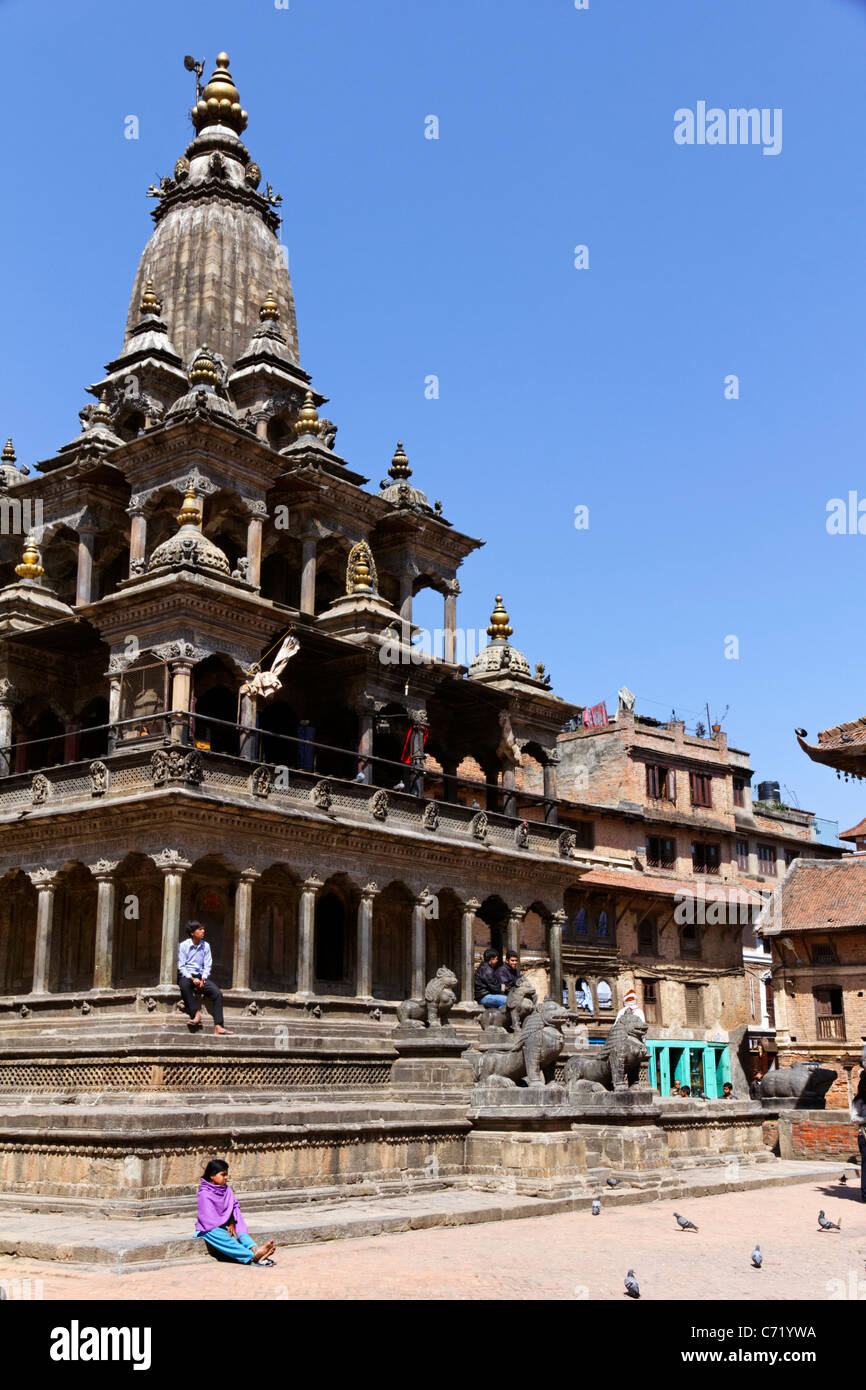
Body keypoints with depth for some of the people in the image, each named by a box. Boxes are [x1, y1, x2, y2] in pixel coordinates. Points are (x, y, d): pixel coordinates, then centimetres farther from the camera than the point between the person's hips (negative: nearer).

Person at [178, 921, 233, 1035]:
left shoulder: (205, 946, 10)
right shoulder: (183, 946, 0)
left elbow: (208, 966, 7)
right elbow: (181, 966, -4)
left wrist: (202, 980, -11)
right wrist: (193, 979, -18)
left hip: (201, 976, 3)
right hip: (186, 976, -3)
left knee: (217, 993, -22)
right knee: (184, 985, -41)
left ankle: (218, 1026, -28)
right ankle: (196, 1013, -35)